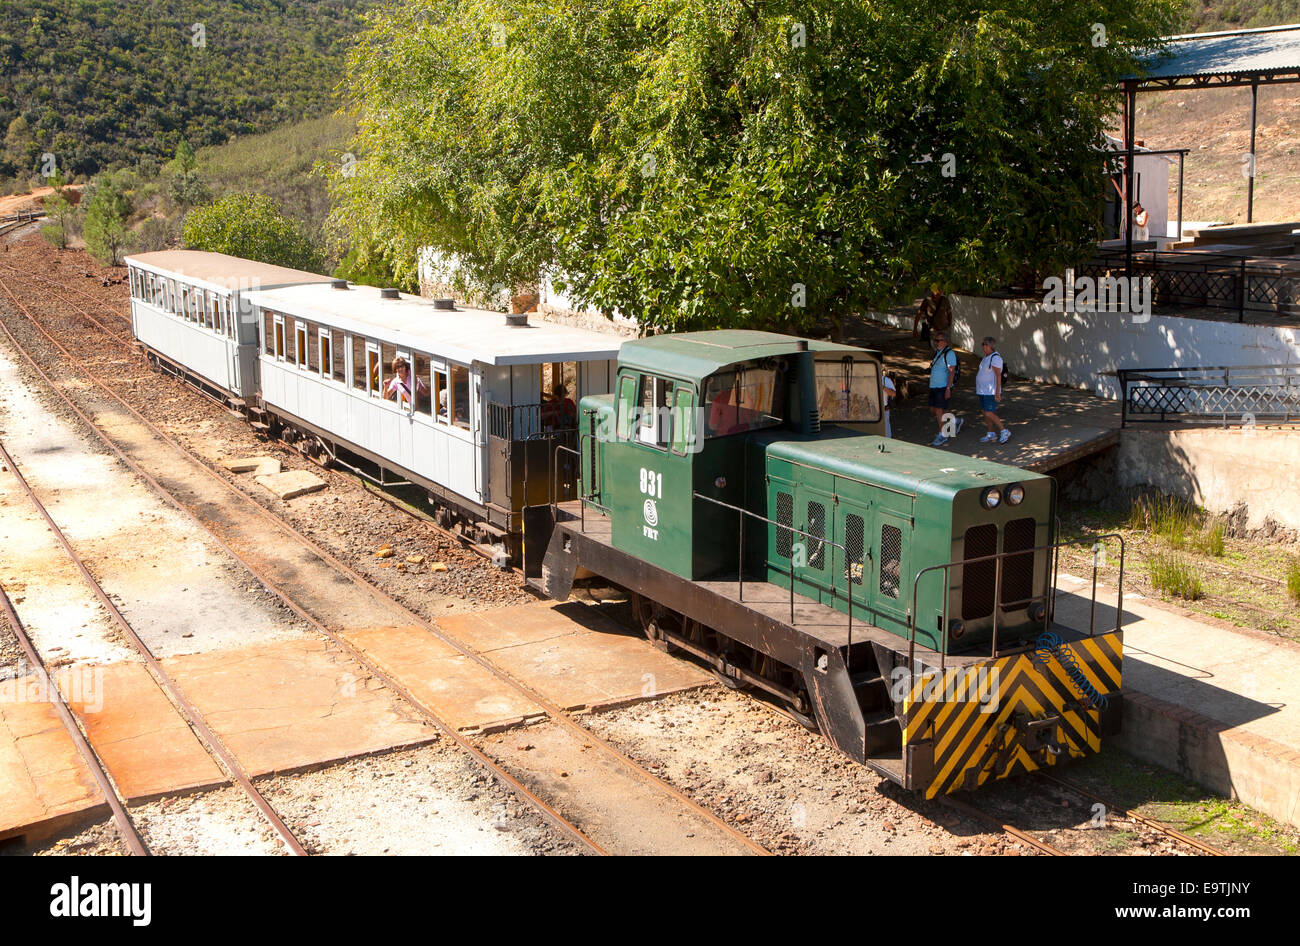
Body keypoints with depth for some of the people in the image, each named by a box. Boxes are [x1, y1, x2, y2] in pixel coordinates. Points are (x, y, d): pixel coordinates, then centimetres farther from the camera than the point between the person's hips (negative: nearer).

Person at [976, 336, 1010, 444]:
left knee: (989, 413, -11)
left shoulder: (995, 358, -18)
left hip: (991, 392, -10)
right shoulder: (986, 356, 12)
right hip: (983, 391, 10)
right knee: (985, 412, 12)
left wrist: (997, 393, -25)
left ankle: (1004, 432, 0)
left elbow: (998, 376, -21)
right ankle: (991, 434, 22)